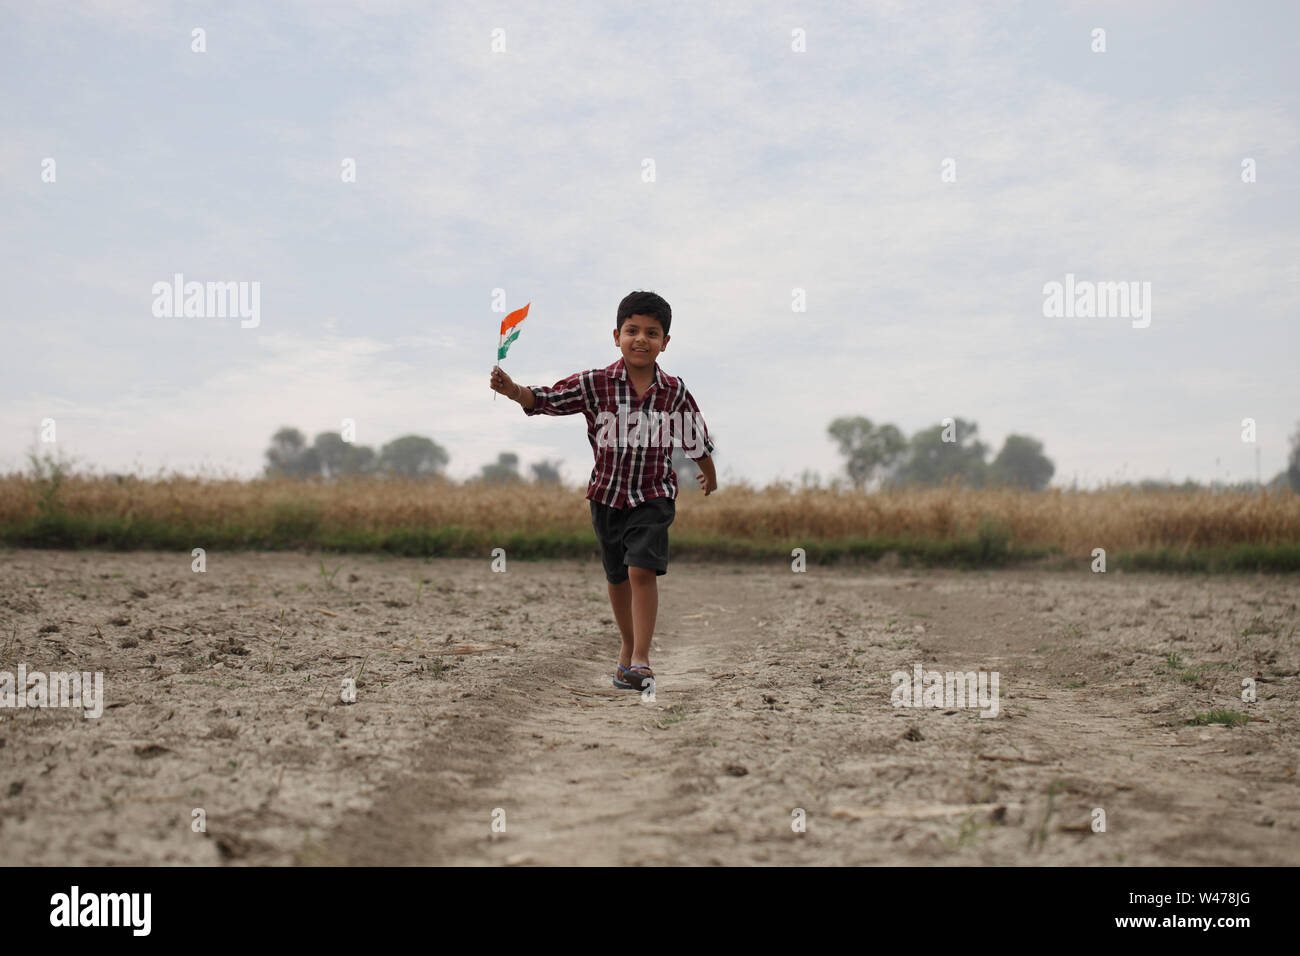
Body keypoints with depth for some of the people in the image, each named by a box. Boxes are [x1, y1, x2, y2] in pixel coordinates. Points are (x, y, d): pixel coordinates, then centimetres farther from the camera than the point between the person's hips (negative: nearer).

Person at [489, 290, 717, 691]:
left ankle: (641, 659, -13)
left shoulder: (675, 392, -6)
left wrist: (709, 476, 23)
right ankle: (629, 647, 35)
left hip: (654, 496, -2)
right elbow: (547, 399, -16)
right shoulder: (595, 383, -9)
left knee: (642, 569, -18)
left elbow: (695, 438, 8)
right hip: (607, 494, 2)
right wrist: (513, 390, -35)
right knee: (617, 577, 15)